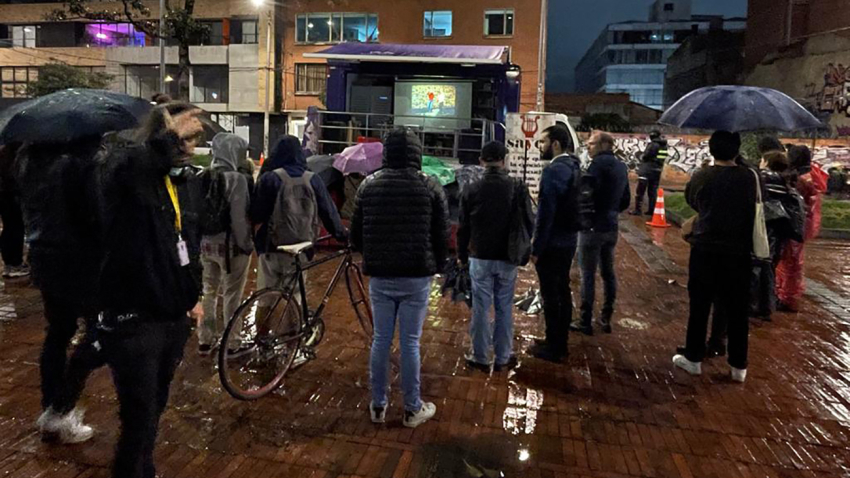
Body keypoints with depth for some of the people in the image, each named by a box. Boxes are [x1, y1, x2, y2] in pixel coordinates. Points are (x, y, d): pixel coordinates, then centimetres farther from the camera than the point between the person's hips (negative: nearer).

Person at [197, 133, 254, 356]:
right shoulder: (236, 179, -18)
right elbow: (239, 218, -20)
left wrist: (199, 238, 17)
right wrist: (246, 244, -9)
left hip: (206, 242, 6)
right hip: (230, 244, -6)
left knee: (208, 291, 18)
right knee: (232, 295, 6)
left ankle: (205, 340, 28)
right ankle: (233, 344, 16)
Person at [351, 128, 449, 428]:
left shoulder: (368, 186, 2)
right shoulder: (430, 187, -5)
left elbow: (356, 235, 6)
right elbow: (442, 235, -1)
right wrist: (437, 266, 15)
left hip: (379, 277, 2)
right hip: (416, 278, -2)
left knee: (381, 340, 11)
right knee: (410, 343, 5)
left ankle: (378, 406, 22)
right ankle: (412, 409, 17)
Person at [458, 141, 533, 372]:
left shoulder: (472, 190, -6)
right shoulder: (518, 188, -7)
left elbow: (463, 227, 0)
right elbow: (529, 223, -2)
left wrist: (462, 255, 12)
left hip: (480, 258, 0)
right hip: (507, 259, 0)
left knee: (481, 309, 8)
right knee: (504, 309, 11)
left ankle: (480, 357, 18)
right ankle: (503, 358, 21)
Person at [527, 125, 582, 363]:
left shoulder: (553, 170, -19)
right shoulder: (573, 166, 10)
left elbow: (546, 213, -22)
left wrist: (536, 247, -17)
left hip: (553, 244, -9)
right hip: (569, 240, 9)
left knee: (550, 295, 1)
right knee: (563, 291, 16)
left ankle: (553, 348, 11)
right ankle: (560, 343, 28)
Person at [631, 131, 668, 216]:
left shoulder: (653, 145, -12)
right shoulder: (665, 146, 10)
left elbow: (645, 157, -12)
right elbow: (664, 159, 10)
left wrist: (642, 158, 7)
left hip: (647, 171, -7)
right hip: (657, 171, 7)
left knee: (640, 191, -3)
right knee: (653, 191, 14)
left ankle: (637, 210, -6)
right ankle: (651, 210, 14)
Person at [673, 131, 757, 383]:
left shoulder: (701, 176, -7)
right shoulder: (749, 176, -4)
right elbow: (752, 208, 6)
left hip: (705, 248, -1)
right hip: (738, 251, 1)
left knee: (699, 307, 9)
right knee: (737, 310, 9)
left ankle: (693, 359, 18)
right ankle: (739, 366, 18)